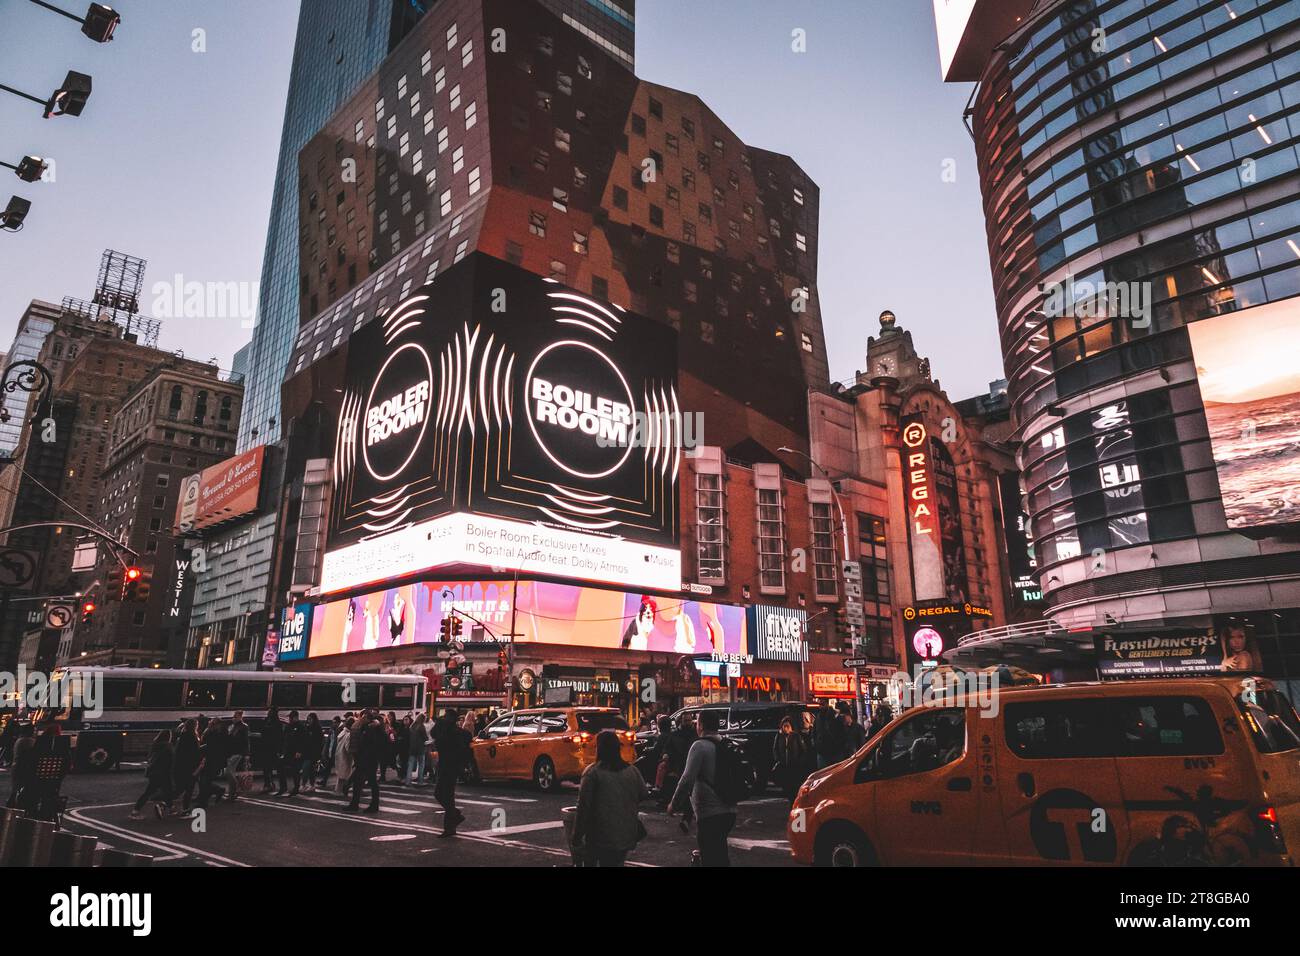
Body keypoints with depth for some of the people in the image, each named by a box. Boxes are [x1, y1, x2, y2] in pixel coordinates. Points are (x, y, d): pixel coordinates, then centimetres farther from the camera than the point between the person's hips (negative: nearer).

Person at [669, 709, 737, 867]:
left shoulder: (700, 746, -13)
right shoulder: (726, 746, 10)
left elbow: (687, 779, -19)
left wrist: (674, 804, -9)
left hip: (709, 814, -8)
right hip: (728, 811, 8)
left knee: (710, 859, -2)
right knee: (720, 855, 23)